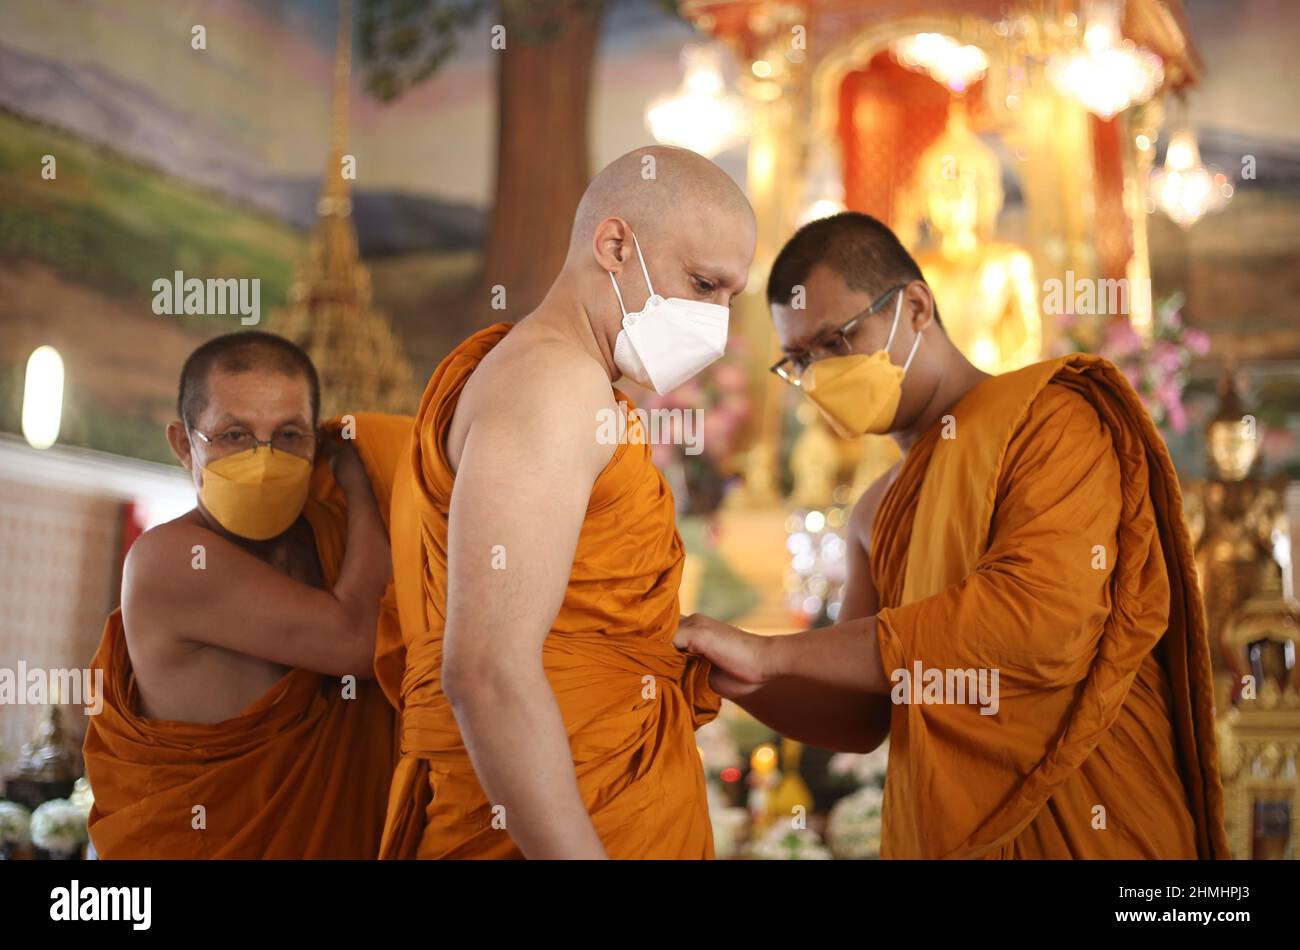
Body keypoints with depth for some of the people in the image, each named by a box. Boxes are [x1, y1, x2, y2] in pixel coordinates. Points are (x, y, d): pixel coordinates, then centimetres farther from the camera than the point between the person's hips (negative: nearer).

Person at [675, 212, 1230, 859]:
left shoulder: (1049, 416, -11)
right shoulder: (878, 515, 9)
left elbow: (1040, 618, -26)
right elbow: (861, 714, 11)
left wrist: (768, 652, -25)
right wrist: (734, 677, -8)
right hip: (937, 834, 6)